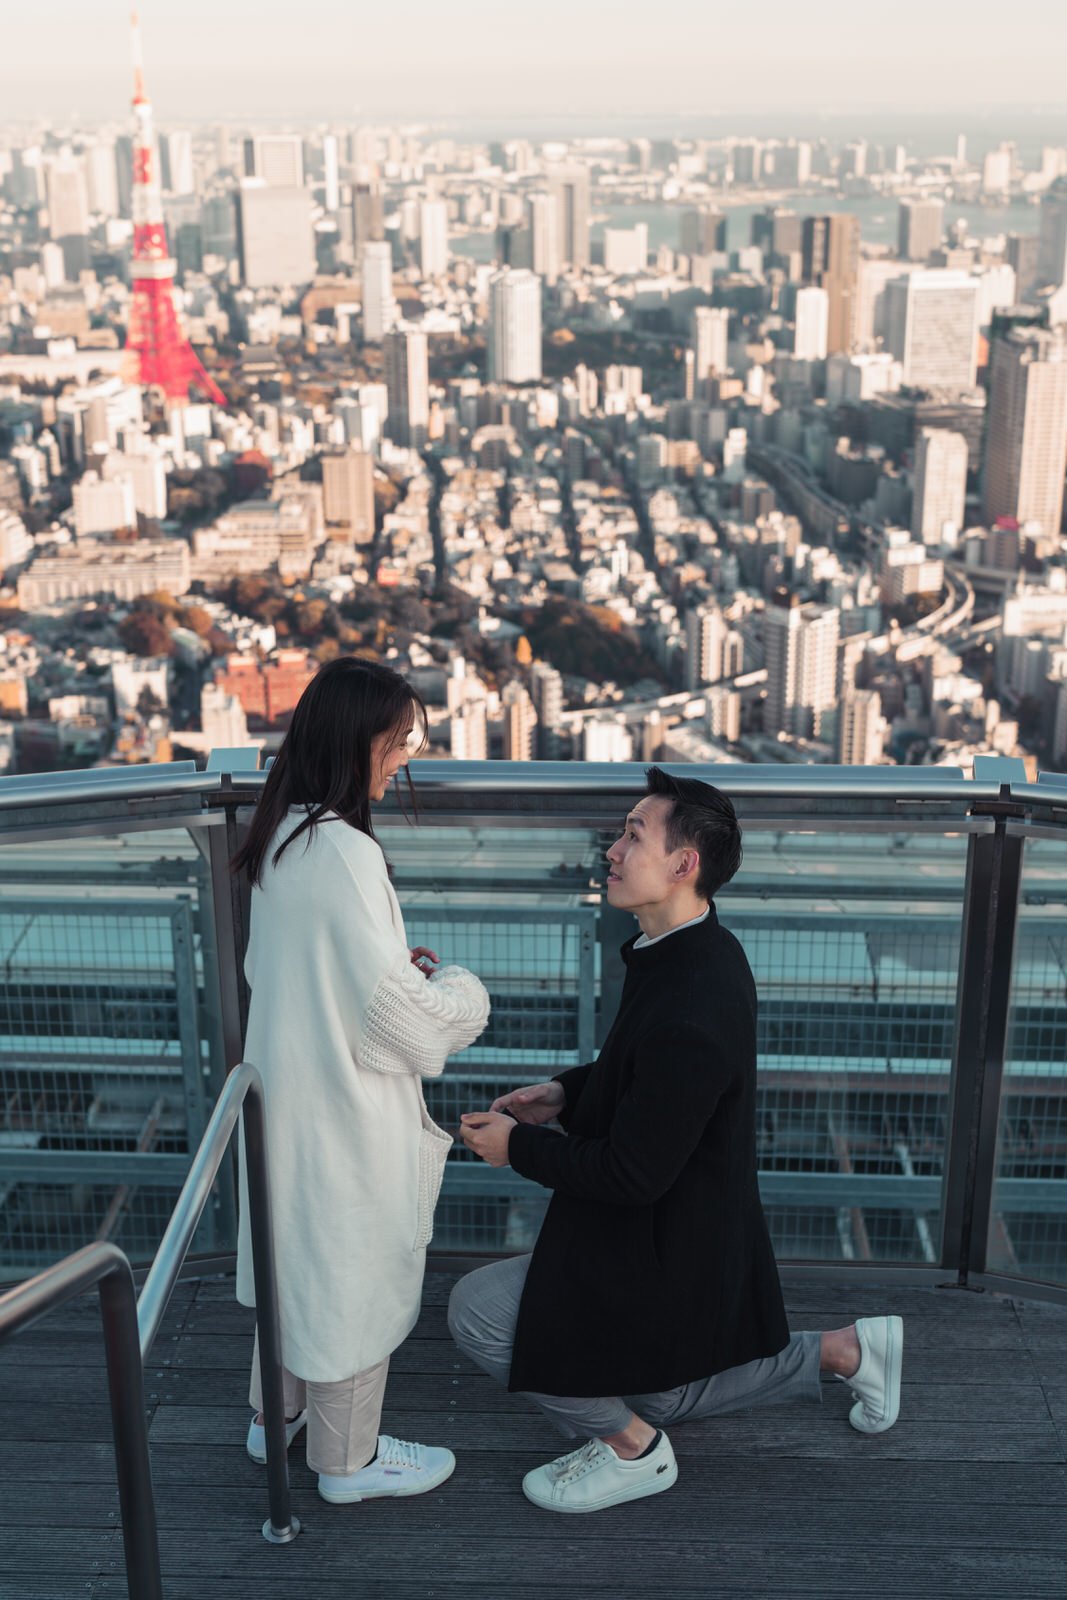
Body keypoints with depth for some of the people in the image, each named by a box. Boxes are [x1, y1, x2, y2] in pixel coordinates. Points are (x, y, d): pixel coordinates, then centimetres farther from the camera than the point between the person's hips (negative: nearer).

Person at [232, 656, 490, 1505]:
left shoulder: (280, 837, 2)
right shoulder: (343, 852, -27)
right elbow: (396, 1008, -24)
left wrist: (401, 964, 8)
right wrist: (460, 990, -4)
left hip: (284, 1083, 9)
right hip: (345, 1108, -9)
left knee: (296, 1253, 24)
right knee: (355, 1274, 9)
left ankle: (276, 1417, 43)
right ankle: (349, 1459, 27)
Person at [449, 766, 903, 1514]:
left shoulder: (691, 1012, -34)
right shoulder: (701, 952, -2)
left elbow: (632, 1175, -28)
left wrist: (519, 1145, -16)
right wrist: (567, 1091, 3)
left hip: (668, 1261, -10)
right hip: (699, 1232, 10)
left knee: (476, 1310, -8)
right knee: (656, 1391, 28)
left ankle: (629, 1446, 6)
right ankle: (842, 1349, 29)